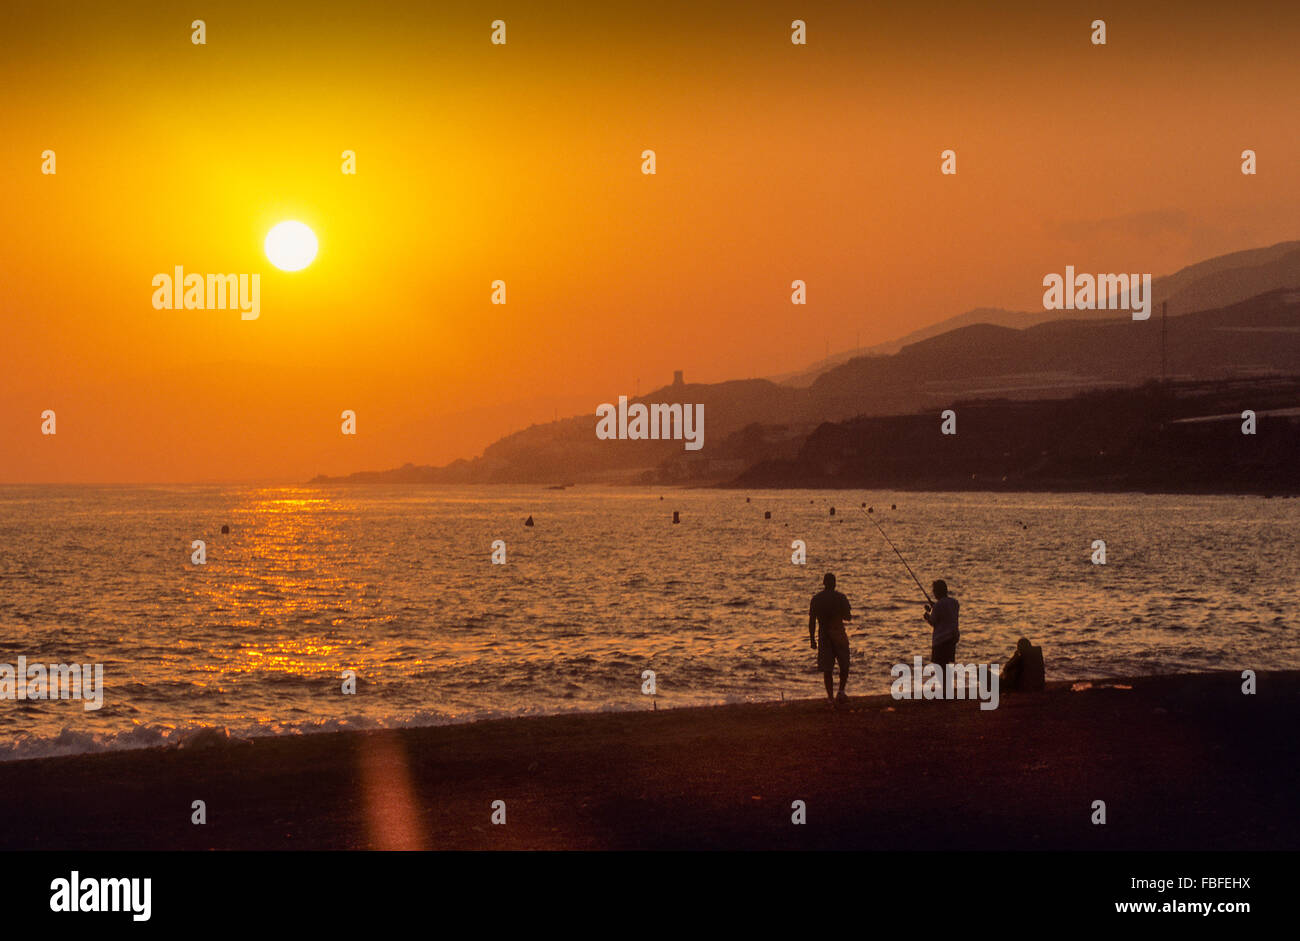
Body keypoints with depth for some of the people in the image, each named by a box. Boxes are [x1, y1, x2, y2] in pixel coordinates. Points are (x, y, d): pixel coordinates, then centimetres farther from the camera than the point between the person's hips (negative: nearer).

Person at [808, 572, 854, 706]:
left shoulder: (816, 598, 2)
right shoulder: (840, 597, -5)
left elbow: (812, 621, 0)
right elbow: (847, 616, -6)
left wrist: (812, 639, 6)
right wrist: (850, 616, 18)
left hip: (823, 635, 2)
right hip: (838, 633, -2)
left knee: (827, 669, 5)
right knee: (844, 665, 12)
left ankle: (831, 697, 0)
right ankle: (841, 691, -3)